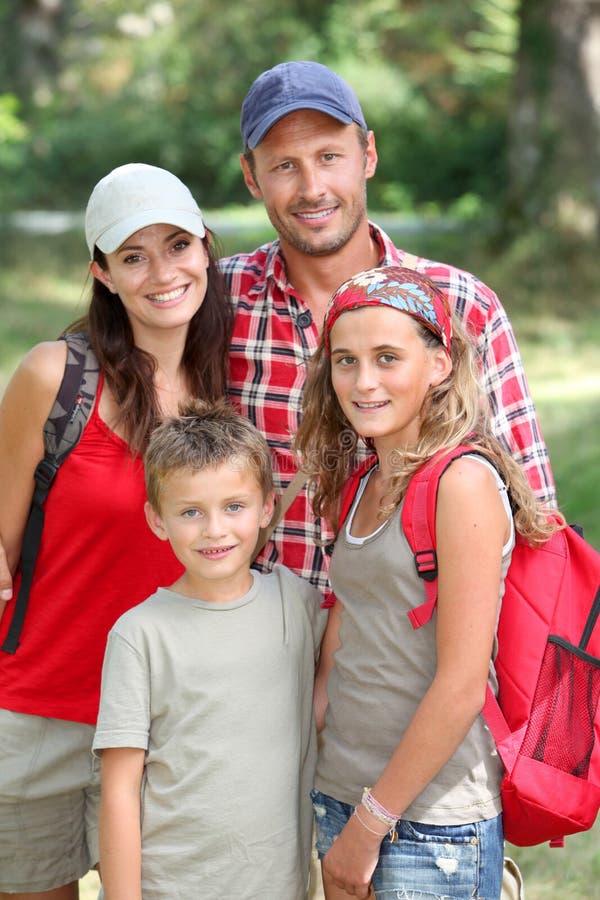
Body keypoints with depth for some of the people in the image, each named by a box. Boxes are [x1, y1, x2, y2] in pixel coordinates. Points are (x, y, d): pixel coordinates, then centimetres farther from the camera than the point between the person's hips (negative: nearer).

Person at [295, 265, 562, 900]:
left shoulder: (465, 481, -15)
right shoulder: (360, 486, 8)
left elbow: (462, 687, -18)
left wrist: (370, 824, -12)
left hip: (434, 822, -6)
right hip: (340, 794, 7)